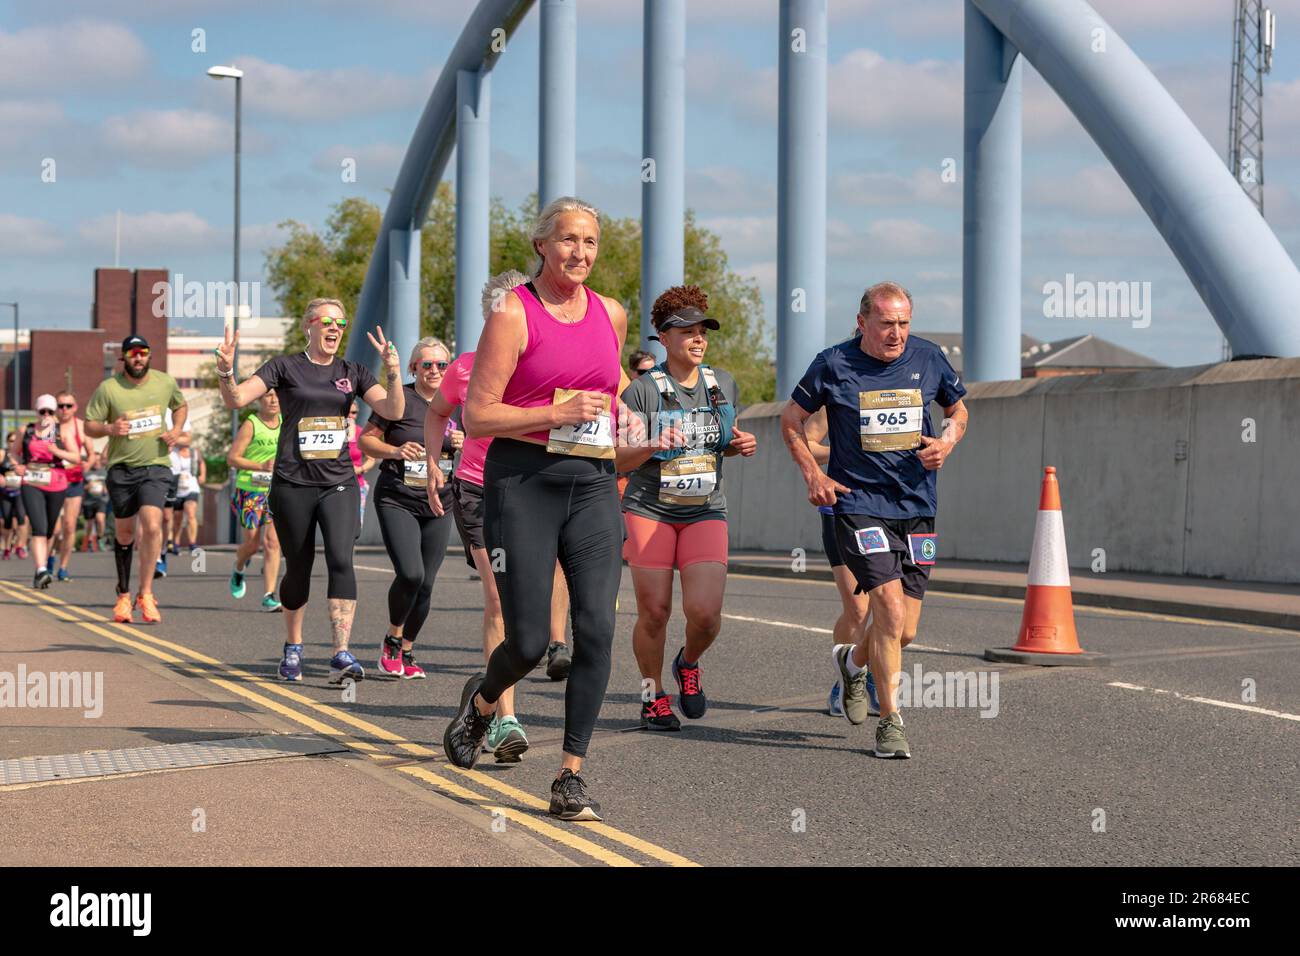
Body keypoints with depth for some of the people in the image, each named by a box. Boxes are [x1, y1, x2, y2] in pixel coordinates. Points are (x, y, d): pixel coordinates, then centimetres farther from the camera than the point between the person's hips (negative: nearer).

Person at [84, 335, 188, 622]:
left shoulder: (165, 382, 2)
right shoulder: (108, 388, -5)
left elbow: (181, 406, 22)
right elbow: (89, 426, -1)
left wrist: (176, 430, 3)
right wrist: (109, 428, -22)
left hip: (156, 466, 0)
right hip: (121, 469, 0)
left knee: (152, 525, -19)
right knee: (124, 534, 9)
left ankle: (146, 594, -9)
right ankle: (124, 595, 26)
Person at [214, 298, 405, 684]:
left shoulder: (353, 372, 10)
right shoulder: (286, 367, 2)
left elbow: (393, 410, 1)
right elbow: (237, 399, -6)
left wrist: (393, 373, -16)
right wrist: (225, 372, -26)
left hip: (339, 483, 1)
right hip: (293, 485, -1)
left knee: (341, 560, -17)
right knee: (298, 569, 7)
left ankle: (341, 655, -20)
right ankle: (293, 648, 29)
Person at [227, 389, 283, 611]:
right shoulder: (251, 424, -8)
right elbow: (231, 457, -10)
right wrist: (261, 466, -20)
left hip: (277, 491, 3)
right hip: (250, 490, -3)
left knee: (272, 542, -8)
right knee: (252, 542, 1)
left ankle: (269, 596, -8)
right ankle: (238, 570, 37)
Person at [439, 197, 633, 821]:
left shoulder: (612, 315, 10)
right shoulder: (513, 314, -6)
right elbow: (476, 417, -10)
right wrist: (557, 413, -18)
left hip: (593, 486, 4)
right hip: (523, 481, -4)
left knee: (597, 629, -10)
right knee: (530, 641, -3)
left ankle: (571, 778, -3)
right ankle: (481, 701, 33)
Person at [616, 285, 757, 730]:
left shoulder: (723, 384, 8)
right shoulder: (642, 390, -6)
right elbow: (618, 460, -7)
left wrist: (741, 444, 1)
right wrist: (653, 446, -26)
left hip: (705, 511, 3)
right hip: (650, 508, -2)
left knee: (706, 613, -14)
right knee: (654, 611, -4)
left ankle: (688, 664, 20)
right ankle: (653, 696, 19)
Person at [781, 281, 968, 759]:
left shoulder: (928, 359, 4)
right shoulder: (833, 365, -5)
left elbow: (958, 410, 20)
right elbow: (791, 419, 8)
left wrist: (947, 442, -1)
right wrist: (813, 474, -2)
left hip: (917, 508, 4)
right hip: (859, 506, -4)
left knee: (906, 630, 6)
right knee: (891, 612, -18)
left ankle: (852, 660, 39)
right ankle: (890, 721, -5)